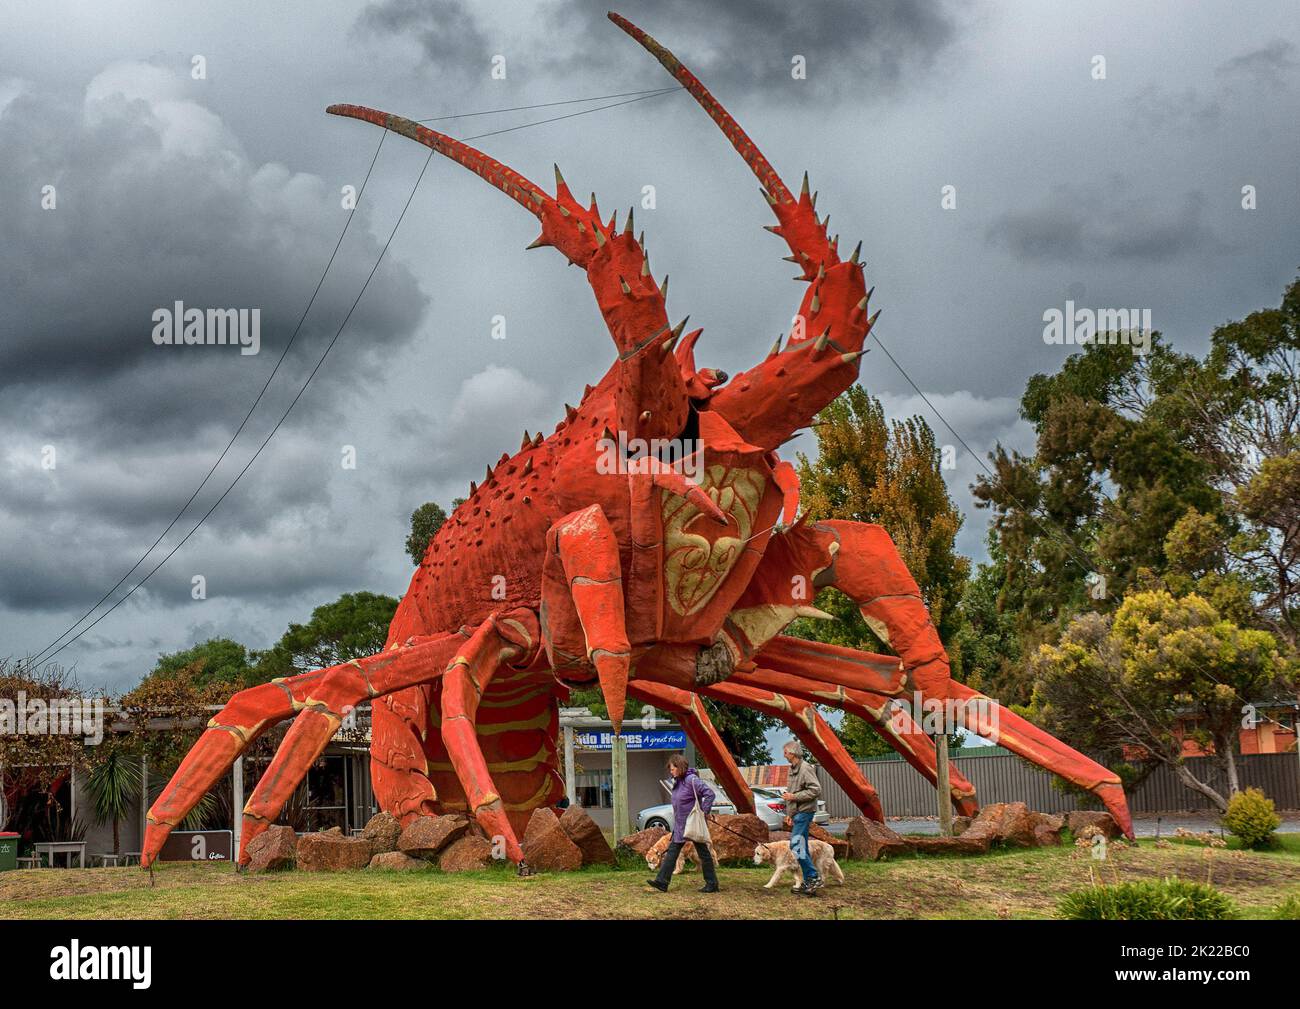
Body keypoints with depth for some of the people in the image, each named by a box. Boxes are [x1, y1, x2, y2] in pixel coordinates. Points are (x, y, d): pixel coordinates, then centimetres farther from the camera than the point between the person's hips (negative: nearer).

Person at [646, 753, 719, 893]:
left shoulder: (691, 780, -18)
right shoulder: (677, 782, 10)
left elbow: (709, 794, -23)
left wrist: (704, 812, -20)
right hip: (680, 826, 9)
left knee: (703, 853, 1)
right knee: (672, 852, 4)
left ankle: (712, 884, 10)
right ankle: (662, 882, 3)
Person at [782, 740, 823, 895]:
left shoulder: (805, 768, -13)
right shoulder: (793, 769, 17)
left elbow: (816, 790, -20)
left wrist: (794, 797, -19)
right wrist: (791, 815, 21)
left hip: (804, 812, -10)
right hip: (797, 813, 10)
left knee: (796, 846, -15)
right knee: (801, 848, 9)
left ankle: (814, 878, -13)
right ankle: (808, 882, 12)